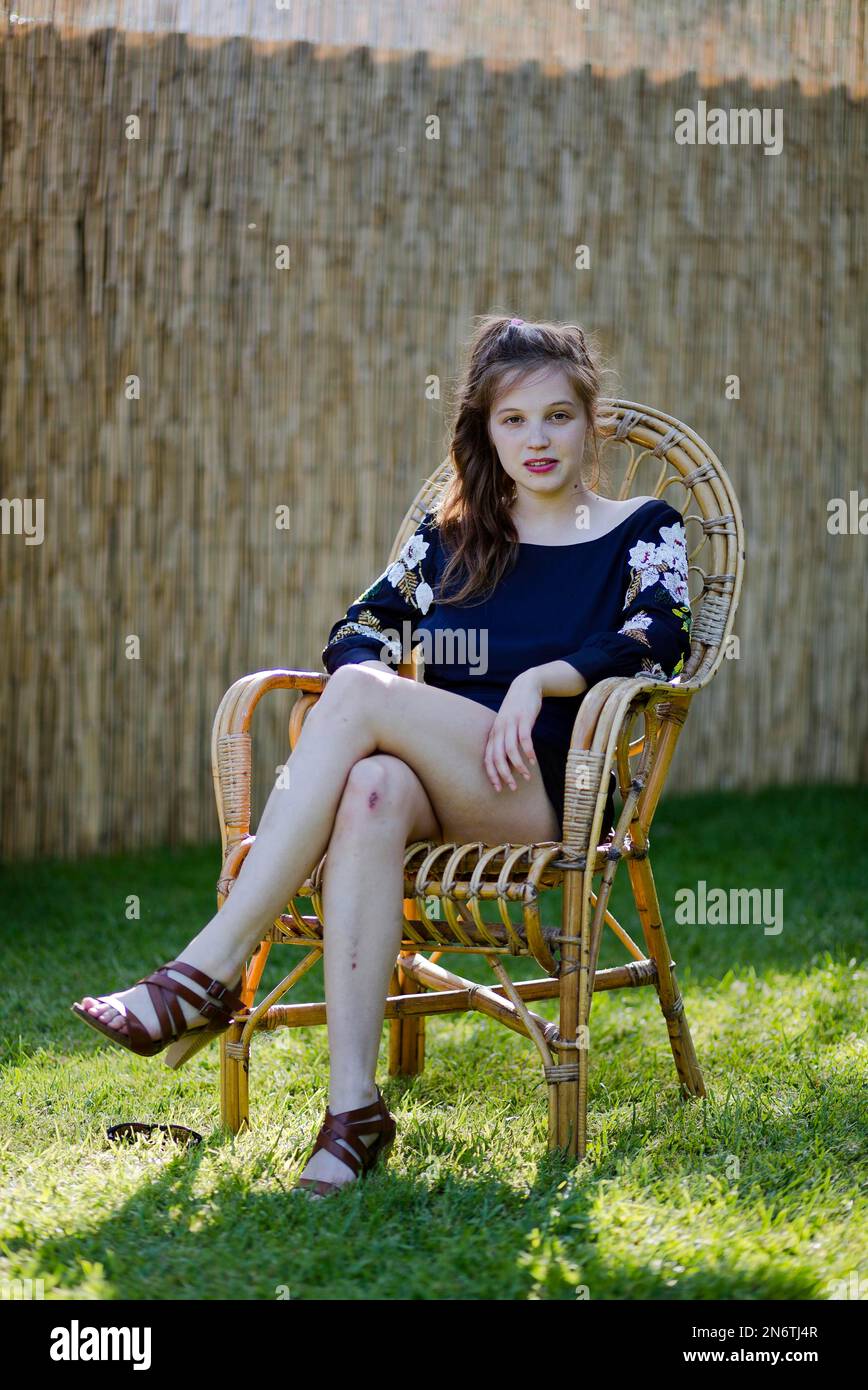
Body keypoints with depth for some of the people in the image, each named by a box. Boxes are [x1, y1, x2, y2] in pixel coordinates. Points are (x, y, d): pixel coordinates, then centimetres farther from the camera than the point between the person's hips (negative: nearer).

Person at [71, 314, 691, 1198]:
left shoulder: (643, 531, 15)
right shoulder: (451, 534, 25)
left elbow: (659, 638, -3)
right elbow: (360, 626, 20)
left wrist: (539, 678, -17)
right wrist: (370, 667, -4)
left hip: (554, 786, -3)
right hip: (444, 787, 3)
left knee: (358, 698, -29)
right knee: (371, 793, -37)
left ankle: (207, 975, -32)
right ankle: (353, 1109, -44)